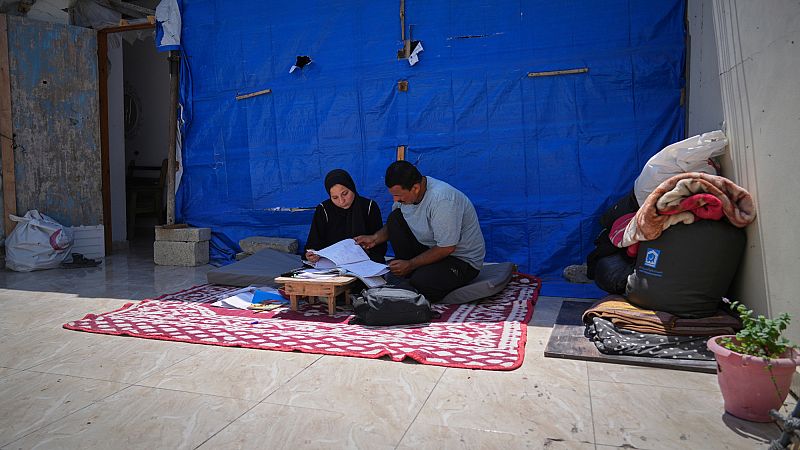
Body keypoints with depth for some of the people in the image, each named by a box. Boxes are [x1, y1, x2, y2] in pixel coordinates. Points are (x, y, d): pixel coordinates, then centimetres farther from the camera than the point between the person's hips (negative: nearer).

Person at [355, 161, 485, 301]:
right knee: (395, 218, -8)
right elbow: (393, 225, 11)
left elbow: (447, 248, -27)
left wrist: (410, 264, -20)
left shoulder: (442, 200, -31)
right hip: (431, 247, 8)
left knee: (419, 283, -33)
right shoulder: (406, 192, -6)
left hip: (462, 259, -8)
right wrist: (375, 238, -8)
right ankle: (406, 274, -4)